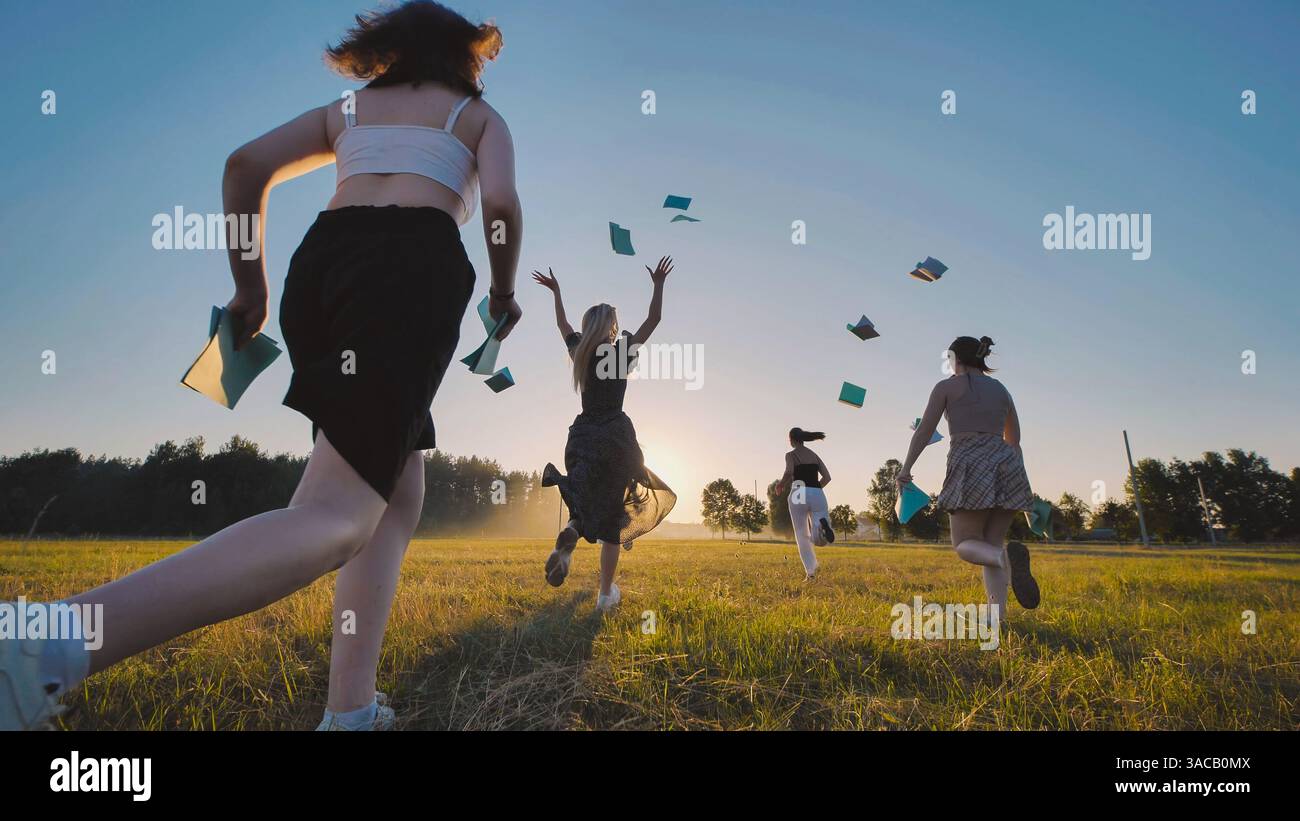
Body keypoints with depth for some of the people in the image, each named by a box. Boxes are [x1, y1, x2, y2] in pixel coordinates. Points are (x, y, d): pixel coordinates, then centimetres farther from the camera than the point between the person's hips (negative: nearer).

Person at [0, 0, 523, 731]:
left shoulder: (346, 109, 31)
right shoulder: (482, 115, 22)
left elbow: (247, 163, 15)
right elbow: (502, 201, 1)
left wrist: (250, 287, 18)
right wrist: (505, 292, 16)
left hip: (321, 262, 6)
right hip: (412, 270, -6)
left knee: (398, 498, 15)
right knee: (333, 520, -18)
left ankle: (351, 712, 5)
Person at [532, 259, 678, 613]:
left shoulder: (579, 352, 9)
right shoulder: (622, 352, -2)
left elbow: (563, 324, 28)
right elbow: (654, 319, 4)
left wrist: (556, 291, 39)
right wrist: (659, 284, 12)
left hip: (582, 435, 4)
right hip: (615, 436, -4)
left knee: (590, 501, 21)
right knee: (611, 518, 2)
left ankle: (572, 529, -16)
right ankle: (606, 594, 1)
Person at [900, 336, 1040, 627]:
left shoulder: (947, 386, 8)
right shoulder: (1001, 390, 22)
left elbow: (925, 430, 3)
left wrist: (906, 469, 9)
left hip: (970, 467, -5)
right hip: (1005, 466, 5)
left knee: (966, 545, 5)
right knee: (990, 546, 12)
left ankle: (1008, 557, -30)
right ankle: (998, 616, -7)